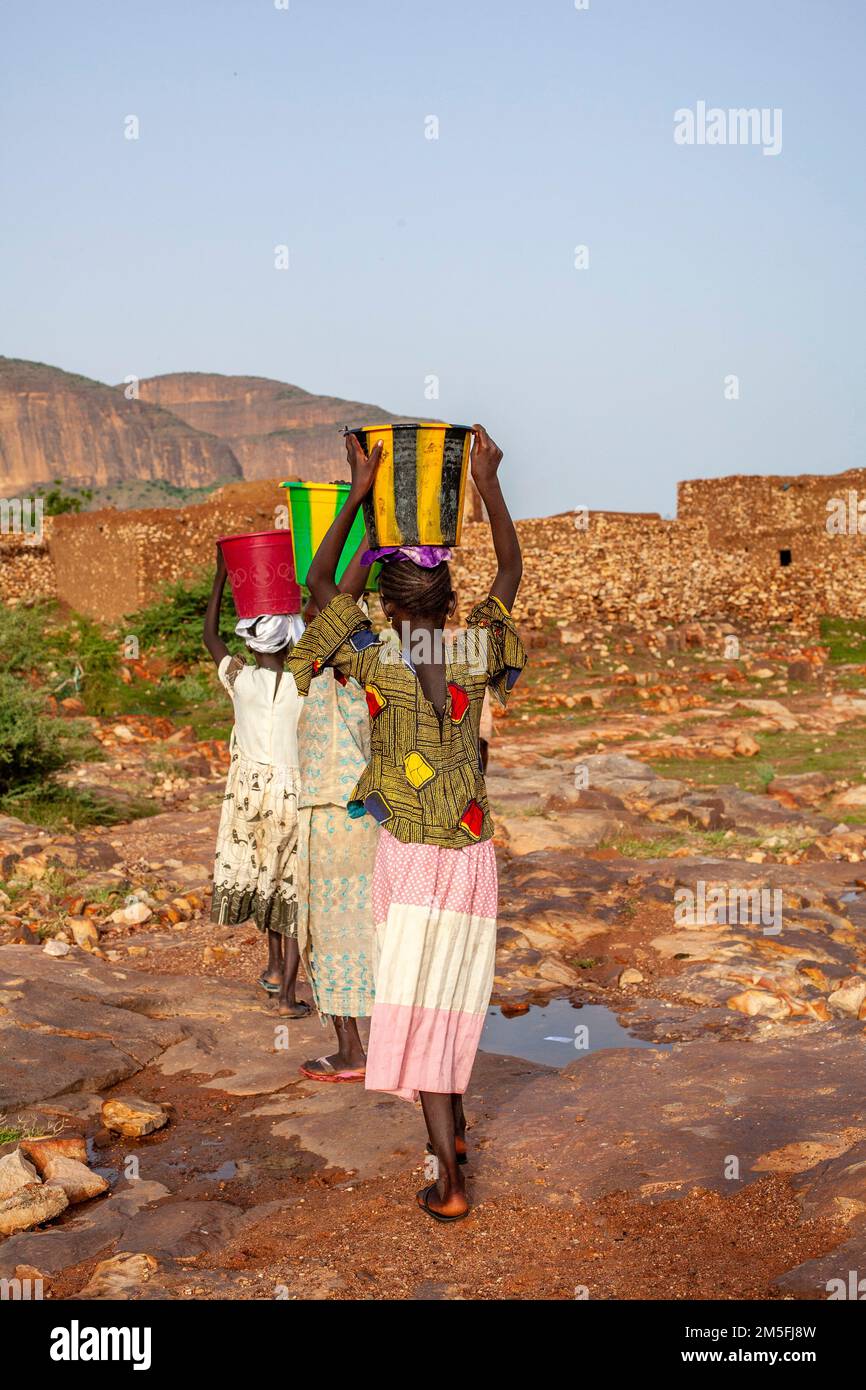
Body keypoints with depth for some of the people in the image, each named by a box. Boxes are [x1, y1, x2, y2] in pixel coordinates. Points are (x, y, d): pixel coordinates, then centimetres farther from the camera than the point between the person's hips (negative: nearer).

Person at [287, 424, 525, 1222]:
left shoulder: (376, 661, -12)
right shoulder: (475, 656, -5)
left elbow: (320, 580, 3)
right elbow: (512, 571, 12)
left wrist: (358, 495, 3)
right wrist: (489, 484, 12)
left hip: (409, 857, -3)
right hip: (472, 854, 4)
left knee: (417, 1008, -2)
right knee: (453, 992, 22)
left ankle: (449, 1184, -4)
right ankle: (454, 1126, 38)